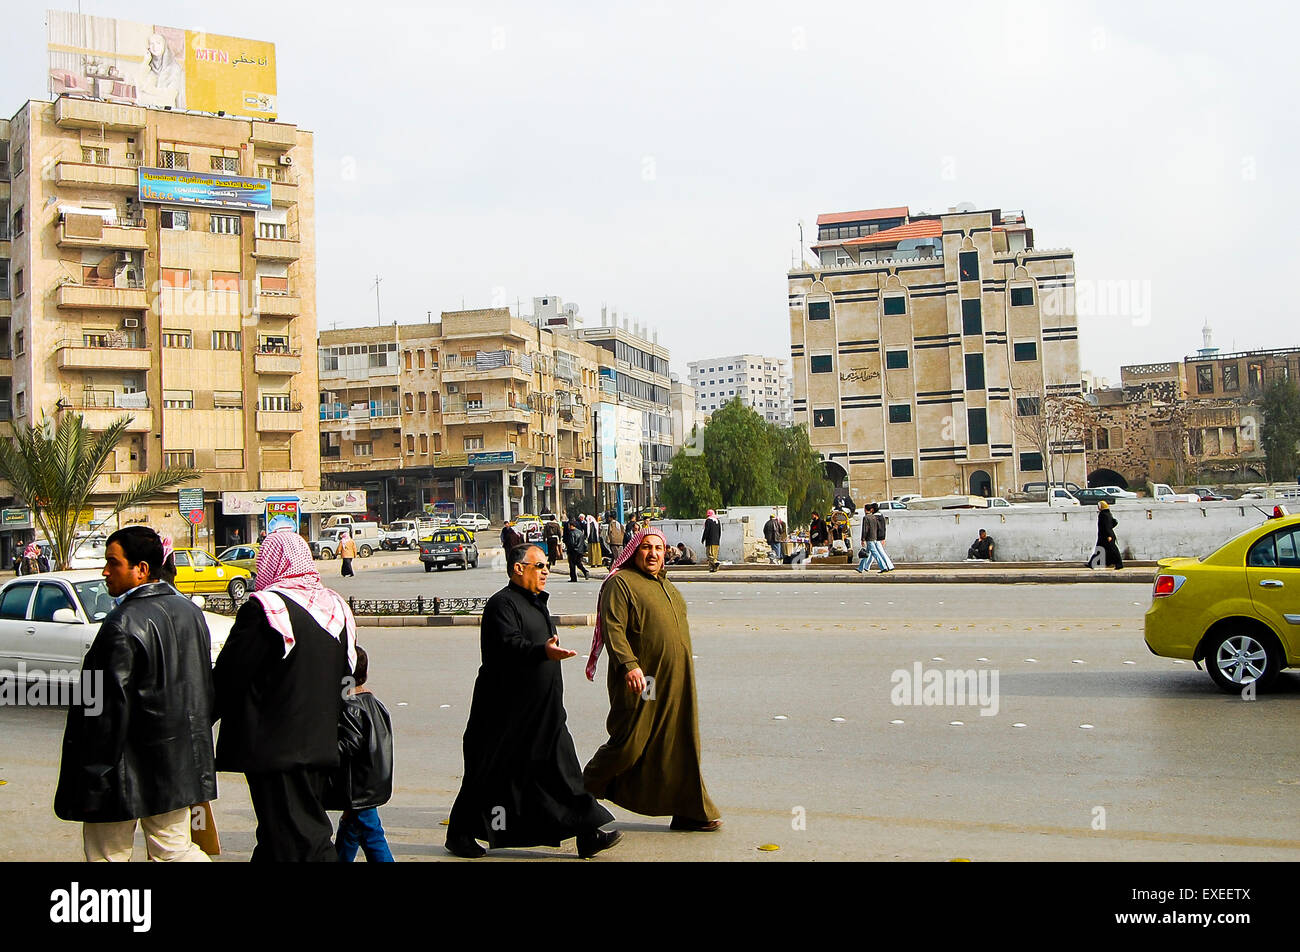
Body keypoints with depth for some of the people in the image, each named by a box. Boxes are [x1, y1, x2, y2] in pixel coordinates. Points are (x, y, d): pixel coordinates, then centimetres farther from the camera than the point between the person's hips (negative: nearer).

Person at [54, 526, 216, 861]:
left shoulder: (123, 625, -19)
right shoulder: (190, 611, 6)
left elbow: (110, 710, -20)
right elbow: (204, 689, 13)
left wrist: (92, 784, -14)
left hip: (127, 771, -7)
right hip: (179, 767, 8)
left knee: (108, 854, 6)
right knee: (174, 850, 15)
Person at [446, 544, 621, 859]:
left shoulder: (536, 603, 17)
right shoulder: (502, 603, -13)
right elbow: (509, 644, -30)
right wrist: (543, 651, -46)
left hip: (542, 712, 8)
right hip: (506, 712, -8)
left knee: (561, 769, 3)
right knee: (490, 775, 3)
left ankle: (586, 835, 2)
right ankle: (459, 835, 18)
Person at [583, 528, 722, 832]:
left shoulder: (667, 586, 19)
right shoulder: (620, 583, -8)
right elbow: (613, 628, -18)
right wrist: (628, 665, -30)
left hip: (675, 682, 8)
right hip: (640, 681, -8)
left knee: (679, 745, 8)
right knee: (629, 744, -3)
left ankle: (690, 812, 13)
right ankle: (584, 793, 18)